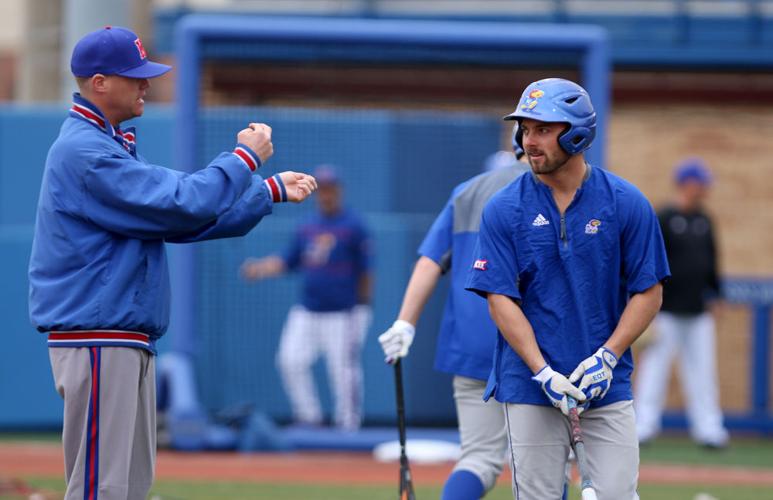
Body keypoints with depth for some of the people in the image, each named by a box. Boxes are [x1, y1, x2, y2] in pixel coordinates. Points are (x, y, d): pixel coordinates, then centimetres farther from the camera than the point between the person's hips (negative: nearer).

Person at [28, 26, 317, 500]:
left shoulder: (115, 145, 18)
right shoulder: (85, 151, -16)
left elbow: (185, 219, 19)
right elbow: (183, 205, -20)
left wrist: (272, 191, 17)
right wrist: (246, 158, -9)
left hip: (128, 344, 11)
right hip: (97, 342, -11)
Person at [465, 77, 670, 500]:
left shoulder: (626, 203, 0)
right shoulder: (503, 210, -1)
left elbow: (648, 292, 2)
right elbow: (500, 300, -5)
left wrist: (607, 357, -11)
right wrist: (543, 372, -16)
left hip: (607, 386, 0)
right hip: (530, 388, 0)